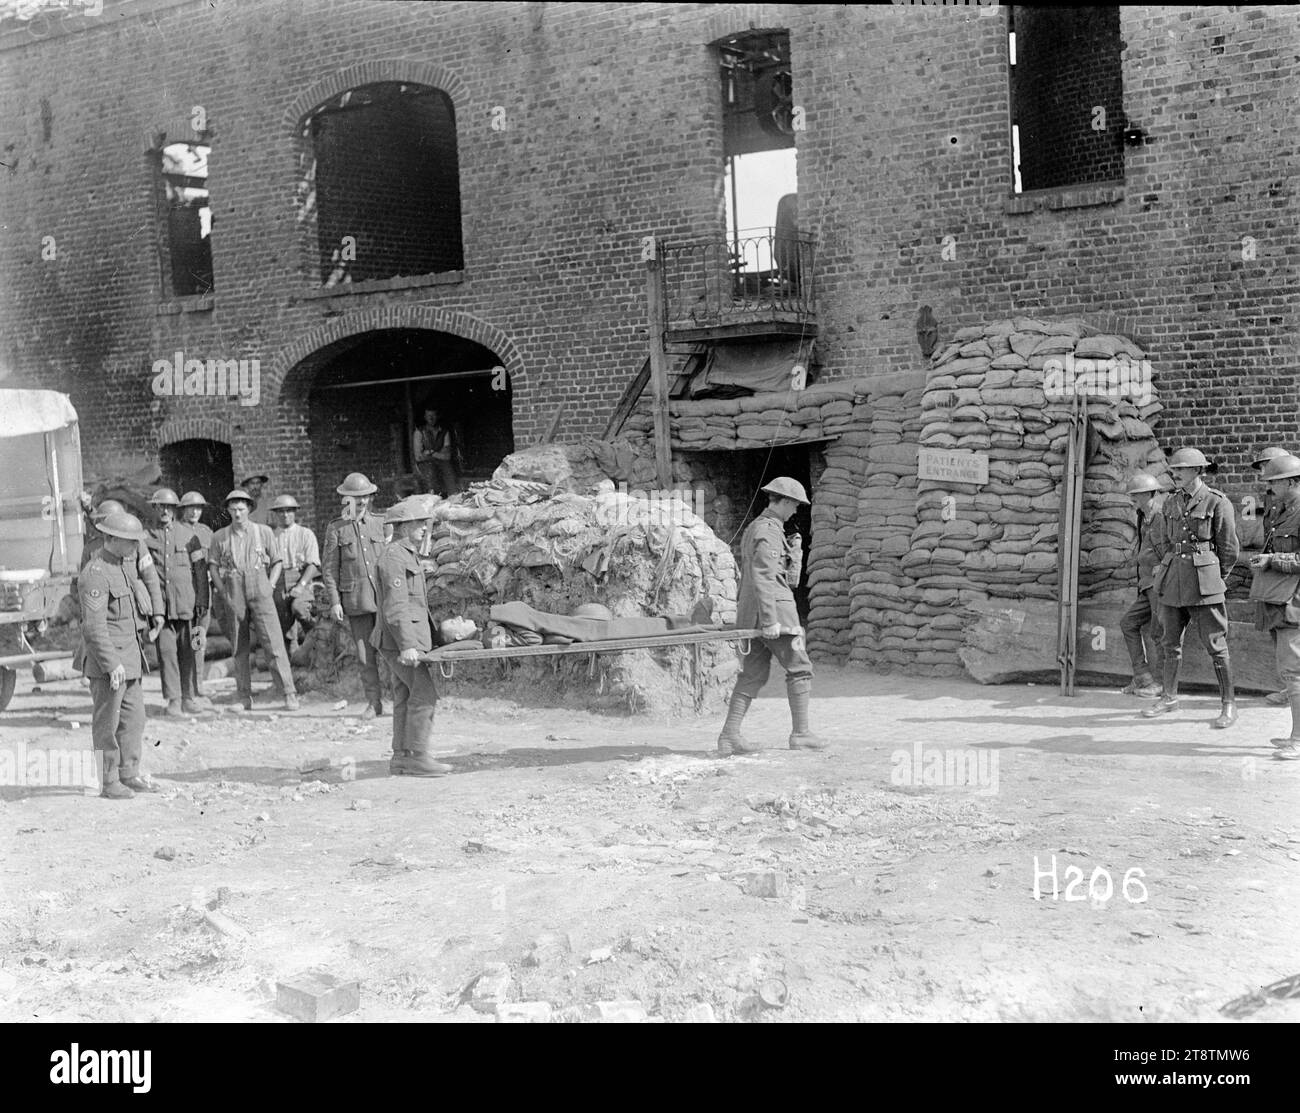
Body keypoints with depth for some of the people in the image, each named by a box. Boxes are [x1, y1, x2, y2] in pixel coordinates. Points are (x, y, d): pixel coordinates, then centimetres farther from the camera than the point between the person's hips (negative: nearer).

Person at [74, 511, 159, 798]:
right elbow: (94, 626, -23)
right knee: (107, 721, -1)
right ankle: (108, 782, 7)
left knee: (134, 716, 13)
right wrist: (112, 664, -26)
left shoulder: (122, 565, 13)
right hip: (107, 659, -9)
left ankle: (129, 774, 22)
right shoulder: (95, 574, -18)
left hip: (128, 655, 9)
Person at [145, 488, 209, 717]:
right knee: (166, 649, -6)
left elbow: (200, 569, 6)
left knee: (187, 650, 4)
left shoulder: (188, 534, 6)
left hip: (185, 601, 0)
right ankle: (173, 700, -3)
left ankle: (188, 697, 14)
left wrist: (202, 600, 0)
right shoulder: (147, 536, 6)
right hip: (160, 601, 0)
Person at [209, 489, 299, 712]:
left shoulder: (264, 532, 5)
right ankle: (244, 698, 11)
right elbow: (213, 565, 13)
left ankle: (289, 694, -9)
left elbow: (277, 561, 10)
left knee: (274, 643, -9)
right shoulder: (220, 536, 8)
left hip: (260, 593, -2)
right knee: (239, 648, 4)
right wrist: (223, 592, 3)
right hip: (234, 596, 2)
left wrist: (270, 586, 0)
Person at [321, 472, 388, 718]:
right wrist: (334, 601, -3)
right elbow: (329, 567, 4)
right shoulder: (336, 529, 6)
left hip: (383, 595, 1)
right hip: (355, 599, -1)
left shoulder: (379, 524, 11)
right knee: (365, 654, 1)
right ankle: (374, 703, 10)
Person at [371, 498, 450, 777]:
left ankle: (401, 758, 12)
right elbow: (396, 606, -22)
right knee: (424, 693, -11)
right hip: (402, 639, -10)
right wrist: (407, 645, -27)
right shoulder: (394, 557, -14)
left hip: (409, 638, 10)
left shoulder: (407, 555, 19)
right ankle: (417, 756, -9)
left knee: (405, 697, 10)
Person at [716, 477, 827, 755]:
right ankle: (800, 734, 4)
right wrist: (770, 621, -24)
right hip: (774, 608, -10)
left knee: (753, 674, 7)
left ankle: (730, 735, 1)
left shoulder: (753, 528, 19)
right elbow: (761, 577, -22)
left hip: (750, 613, 10)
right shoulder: (769, 531, -13)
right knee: (799, 668, 1)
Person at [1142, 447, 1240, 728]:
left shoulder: (1217, 502, -7)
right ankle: (1168, 697, 25)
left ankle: (1228, 705, 5)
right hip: (1173, 583, 6)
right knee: (1171, 643, 12)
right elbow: (1160, 540, 22)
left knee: (1215, 646, -3)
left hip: (1204, 582, -6)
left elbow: (1229, 549, -2)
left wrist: (1214, 580, 5)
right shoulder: (1171, 503, 10)